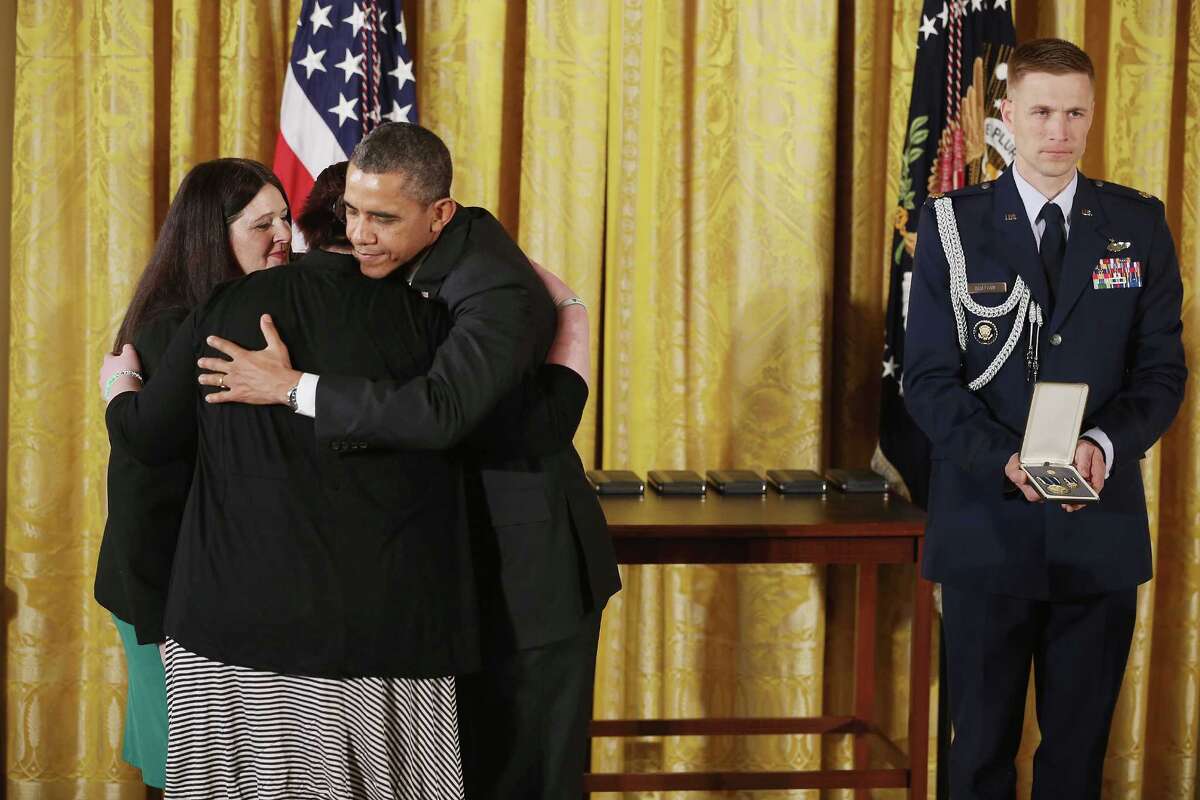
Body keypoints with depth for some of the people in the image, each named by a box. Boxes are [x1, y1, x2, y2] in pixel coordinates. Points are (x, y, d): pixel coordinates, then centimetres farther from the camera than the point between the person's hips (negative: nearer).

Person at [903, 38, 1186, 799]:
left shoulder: (1139, 224, 5)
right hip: (987, 526, -1)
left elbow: (1162, 367, 2)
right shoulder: (953, 225, 0)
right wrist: (1006, 460, -21)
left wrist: (1106, 445, -18)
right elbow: (929, 376, -4)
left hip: (1101, 528, 2)